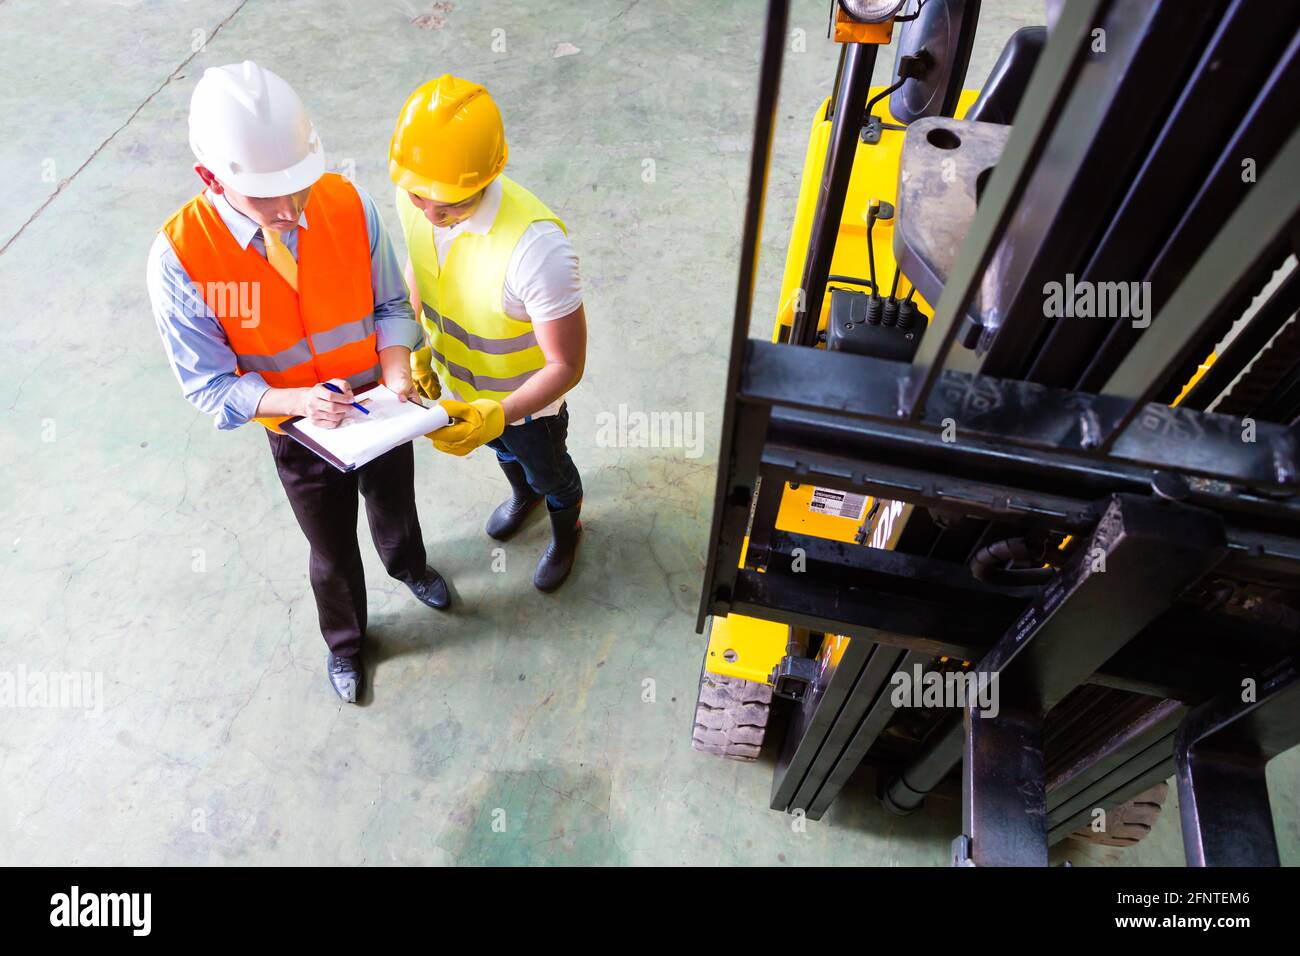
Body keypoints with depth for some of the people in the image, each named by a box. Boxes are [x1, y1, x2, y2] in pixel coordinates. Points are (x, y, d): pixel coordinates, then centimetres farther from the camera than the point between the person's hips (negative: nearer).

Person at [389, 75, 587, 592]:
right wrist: (419, 346, -4)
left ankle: (566, 531, 59)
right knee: (503, 450, 34)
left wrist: (499, 415, -45)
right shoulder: (413, 199, -22)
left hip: (528, 397, -5)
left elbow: (566, 365, -33)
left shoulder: (536, 246, -42)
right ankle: (522, 494, 69)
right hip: (459, 382, 5)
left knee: (548, 471, 25)